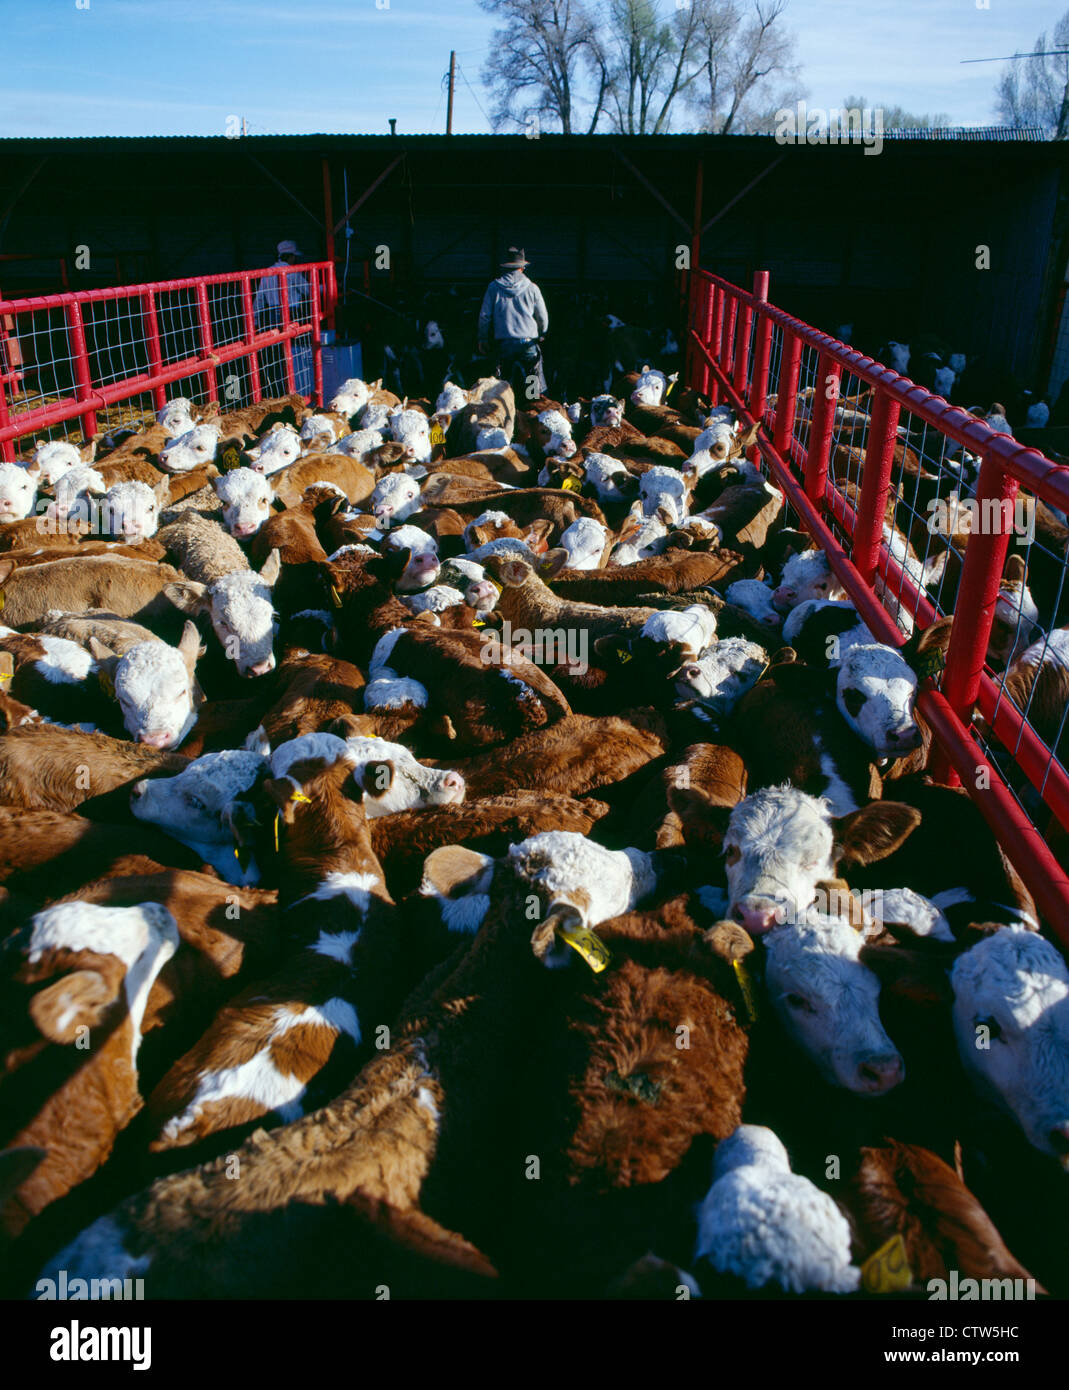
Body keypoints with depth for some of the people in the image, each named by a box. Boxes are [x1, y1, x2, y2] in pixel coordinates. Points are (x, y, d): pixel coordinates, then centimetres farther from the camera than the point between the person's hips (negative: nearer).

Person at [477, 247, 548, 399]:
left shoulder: (494, 287, 2)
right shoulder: (532, 288, 1)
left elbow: (484, 316, 4)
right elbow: (543, 318, 8)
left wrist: (482, 339, 17)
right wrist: (540, 335, 26)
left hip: (503, 343, 1)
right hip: (528, 342, -1)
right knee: (536, 392, 2)